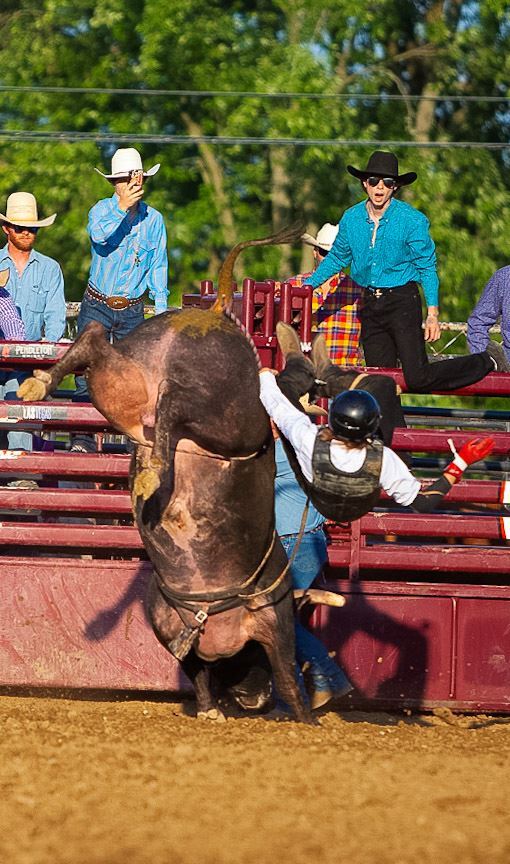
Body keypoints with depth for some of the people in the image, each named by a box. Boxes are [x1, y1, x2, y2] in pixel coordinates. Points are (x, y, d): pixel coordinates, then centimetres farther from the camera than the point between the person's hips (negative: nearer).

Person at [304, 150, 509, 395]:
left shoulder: (412, 220, -9)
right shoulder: (351, 218, 5)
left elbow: (427, 268, -6)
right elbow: (337, 257, 20)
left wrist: (432, 314, -12)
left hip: (403, 302, -5)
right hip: (371, 305, 5)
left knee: (417, 379, -13)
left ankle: (487, 361, 5)